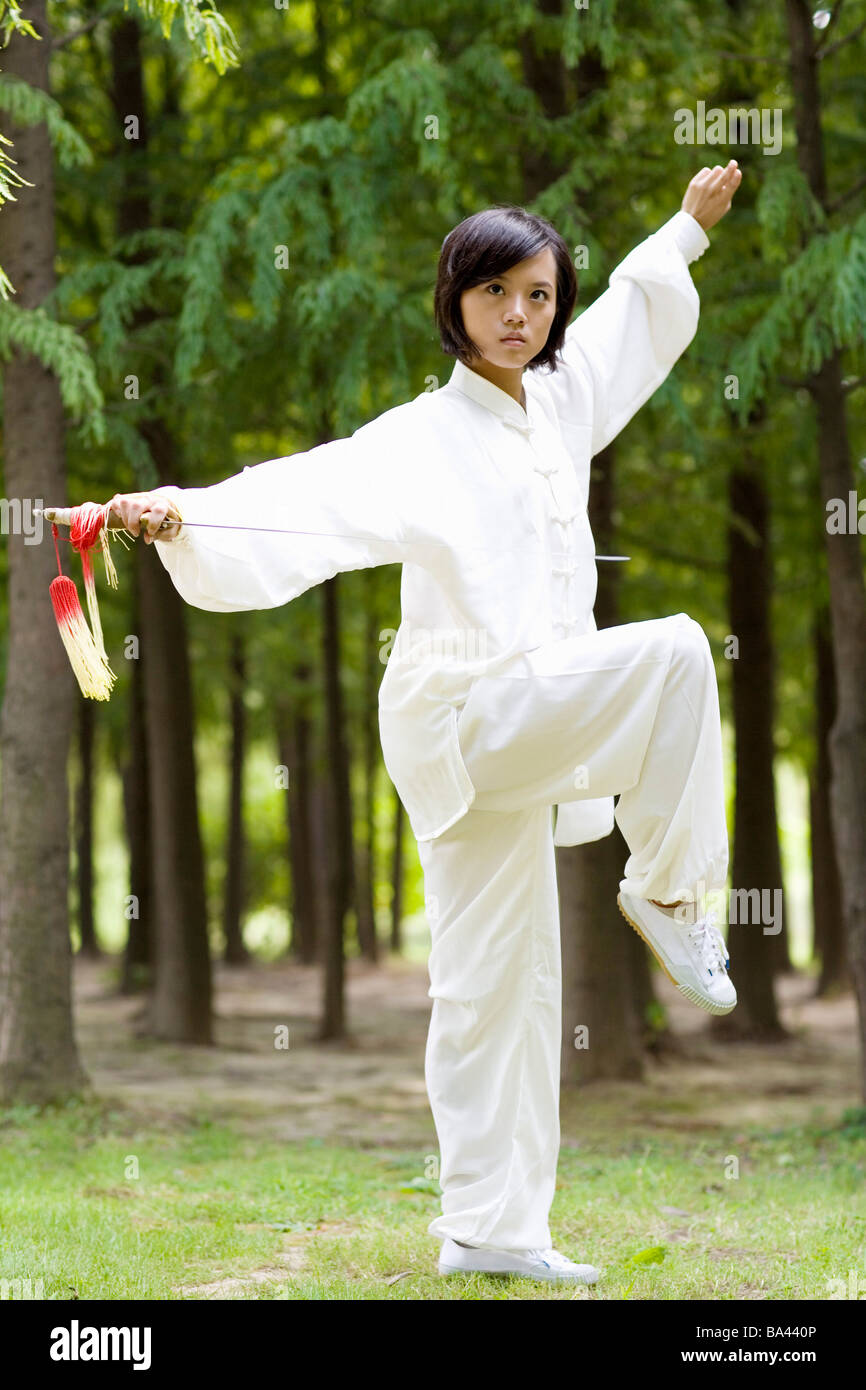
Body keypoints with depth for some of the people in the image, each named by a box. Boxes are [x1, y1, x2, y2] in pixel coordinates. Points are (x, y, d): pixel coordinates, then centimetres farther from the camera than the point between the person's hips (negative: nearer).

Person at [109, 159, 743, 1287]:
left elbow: (631, 313, 29)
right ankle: (667, 889, -9)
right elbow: (310, 496, -25)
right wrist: (183, 516, -41)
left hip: (530, 729, 7)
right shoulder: (423, 440, -11)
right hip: (462, 719, -7)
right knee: (673, 650, -24)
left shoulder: (559, 402, 11)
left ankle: (491, 1233, 12)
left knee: (503, 984, 7)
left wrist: (688, 228, 39)